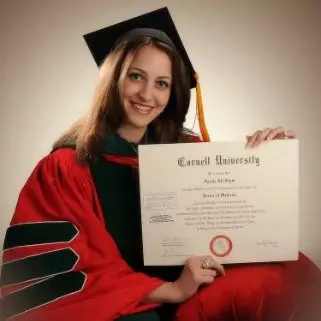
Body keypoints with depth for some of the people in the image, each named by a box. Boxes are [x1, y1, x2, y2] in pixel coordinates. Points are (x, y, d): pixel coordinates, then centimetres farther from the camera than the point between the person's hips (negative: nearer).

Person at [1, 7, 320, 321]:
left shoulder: (187, 149, 1)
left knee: (293, 273, -18)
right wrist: (170, 290, -19)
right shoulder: (65, 167, -11)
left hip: (185, 291, 4)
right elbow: (56, 273, -14)